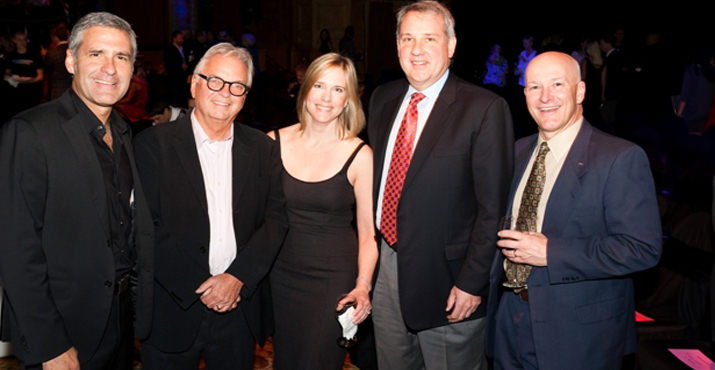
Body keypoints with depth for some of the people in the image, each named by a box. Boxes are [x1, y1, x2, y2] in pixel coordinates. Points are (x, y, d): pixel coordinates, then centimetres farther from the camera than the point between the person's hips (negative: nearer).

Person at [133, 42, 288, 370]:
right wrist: (198, 285, -13)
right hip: (173, 312, -2)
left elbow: (276, 217, -1)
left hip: (239, 311, 3)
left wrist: (238, 277, -13)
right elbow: (145, 227, -9)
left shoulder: (263, 149, 6)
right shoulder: (154, 144, -4)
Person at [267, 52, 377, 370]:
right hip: (281, 276, 3)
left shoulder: (360, 155, -7)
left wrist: (363, 287, -16)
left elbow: (369, 232, -4)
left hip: (334, 279, -3)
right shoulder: (274, 143, 0)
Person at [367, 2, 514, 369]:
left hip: (445, 279, -5)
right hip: (384, 266, 6)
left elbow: (493, 208, -13)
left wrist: (472, 282, -15)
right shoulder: (383, 98, 6)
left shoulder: (485, 109, -13)